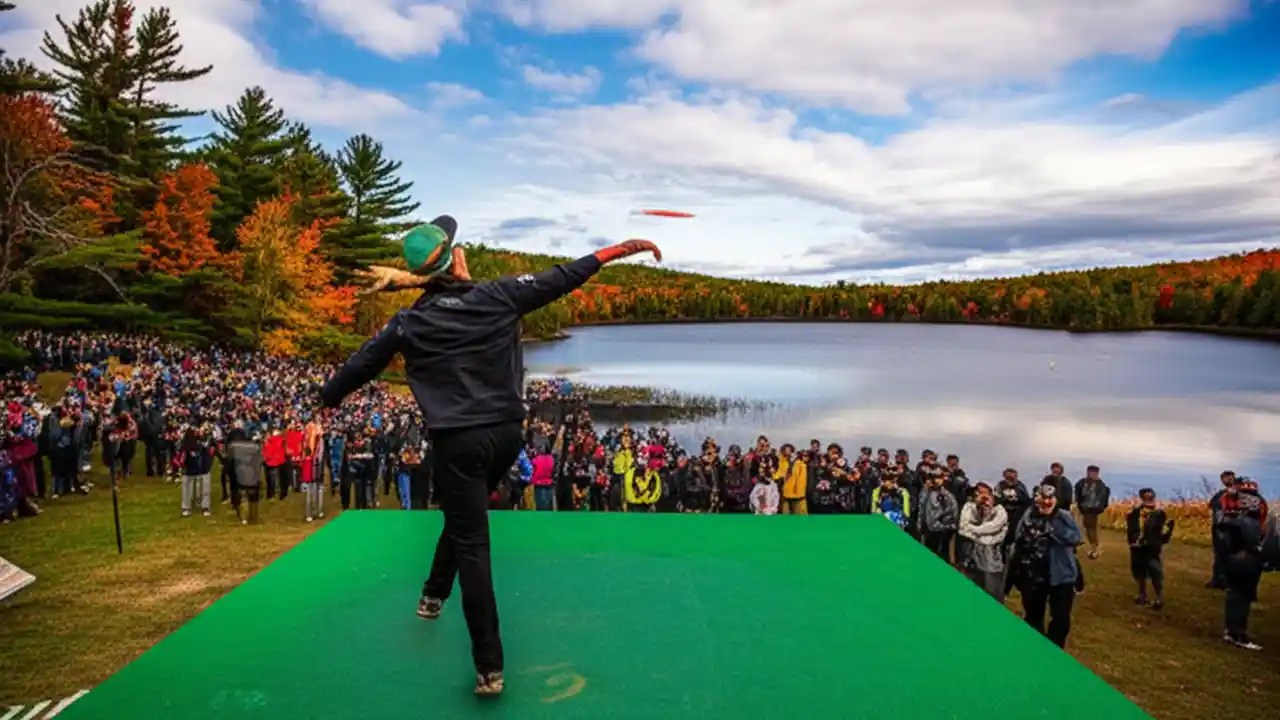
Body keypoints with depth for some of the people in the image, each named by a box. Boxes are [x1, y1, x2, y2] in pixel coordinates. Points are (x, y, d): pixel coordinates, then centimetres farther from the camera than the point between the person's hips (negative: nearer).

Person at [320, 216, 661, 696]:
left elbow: (363, 363, 10)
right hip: (506, 433, 3)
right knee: (465, 518, 27)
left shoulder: (407, 324, -2)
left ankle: (489, 667, 4)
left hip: (457, 441, -2)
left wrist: (328, 397, 29)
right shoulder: (498, 296, -3)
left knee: (472, 545, 2)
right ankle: (435, 594, 47)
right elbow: (560, 279, 0)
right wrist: (615, 252, 7)